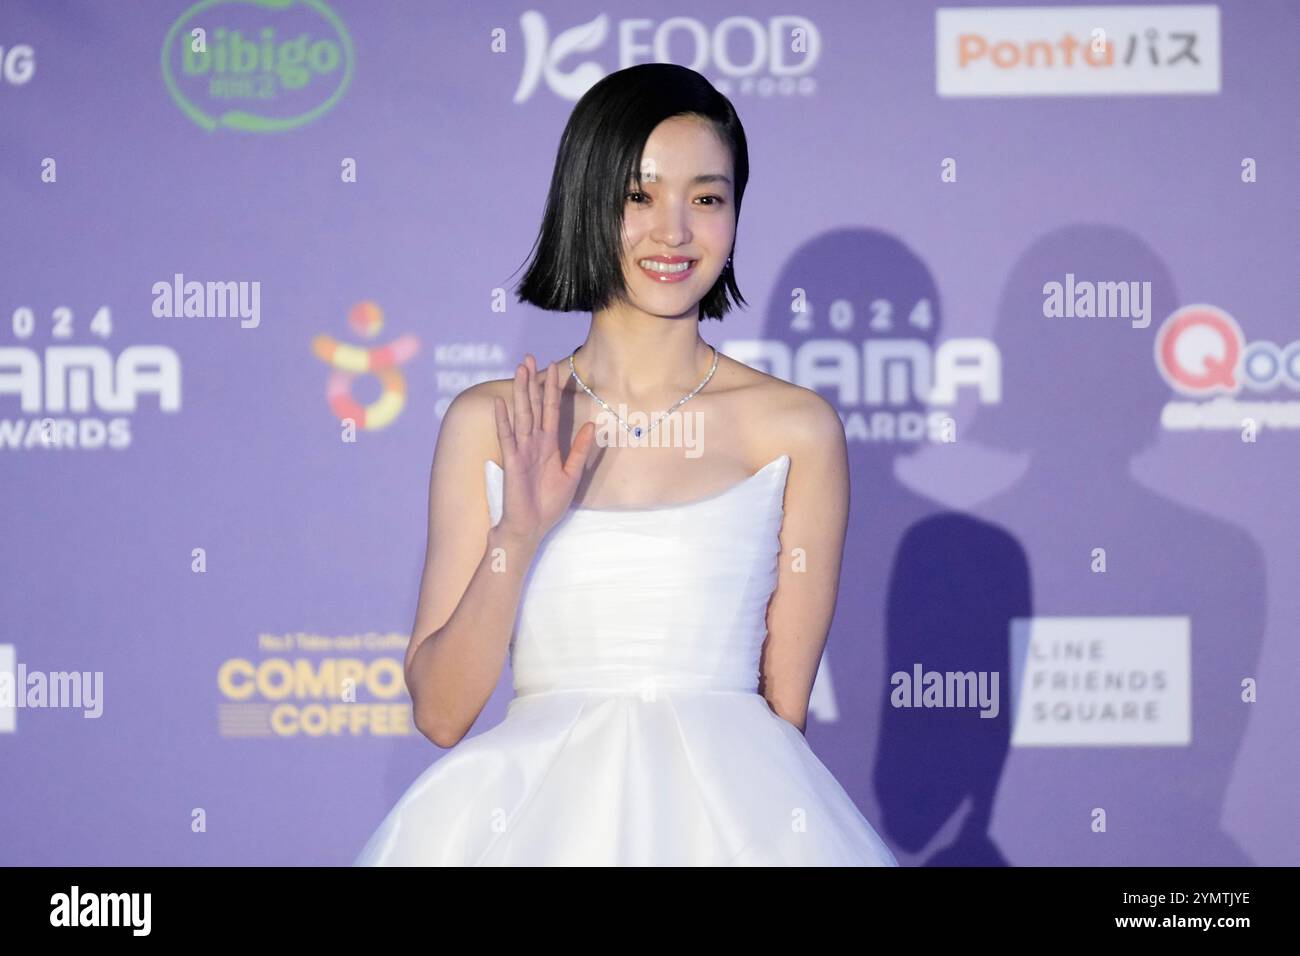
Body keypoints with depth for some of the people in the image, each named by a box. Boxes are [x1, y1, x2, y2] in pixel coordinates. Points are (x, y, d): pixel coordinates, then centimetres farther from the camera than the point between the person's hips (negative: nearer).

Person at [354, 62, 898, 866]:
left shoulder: (797, 429, 2)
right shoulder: (489, 424, 6)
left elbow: (784, 706, 6)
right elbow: (441, 713, 2)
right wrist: (517, 539, -9)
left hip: (732, 808, 0)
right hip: (529, 813, 0)